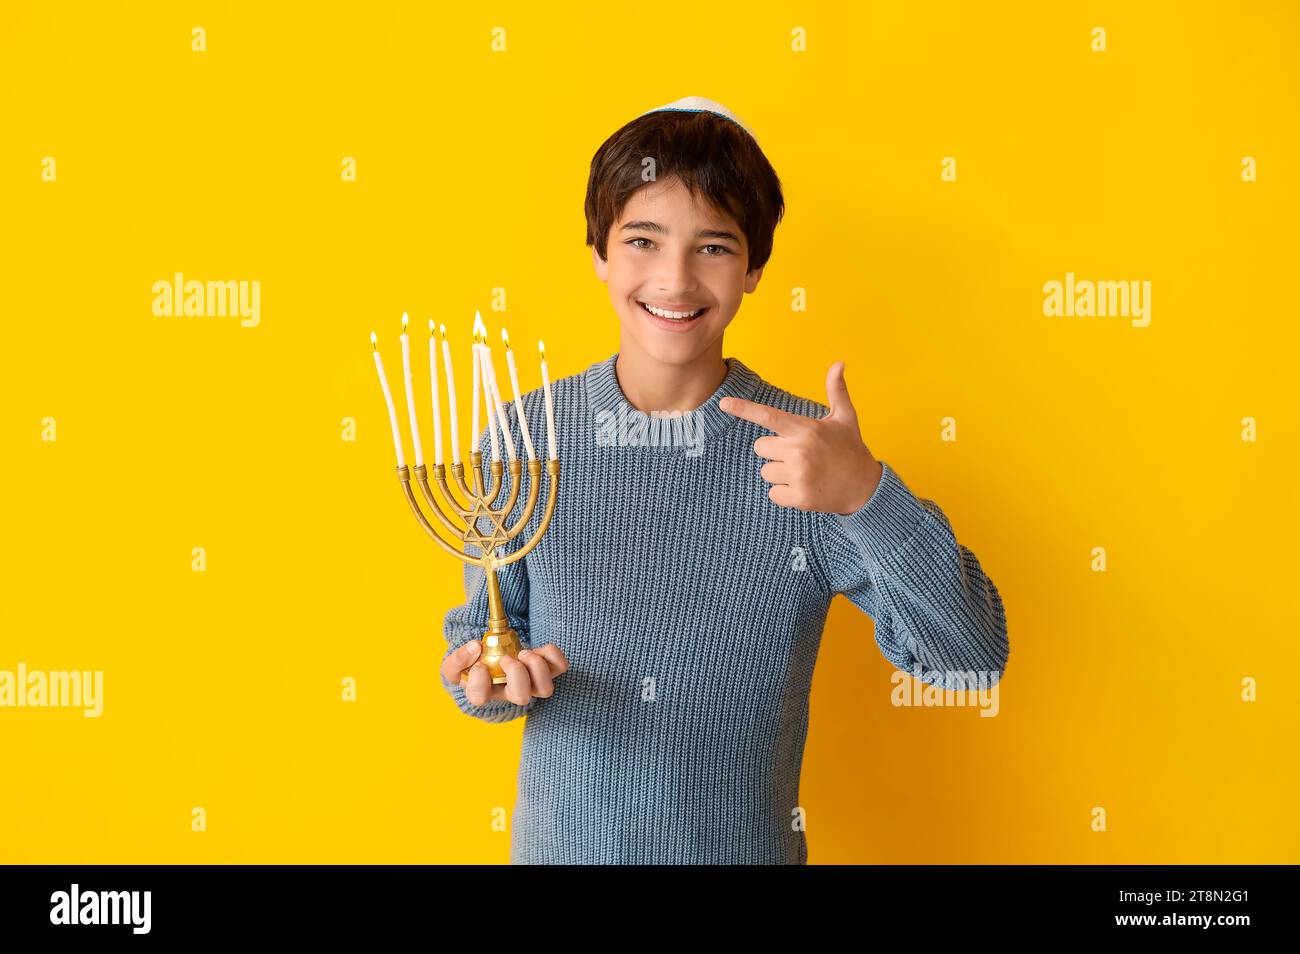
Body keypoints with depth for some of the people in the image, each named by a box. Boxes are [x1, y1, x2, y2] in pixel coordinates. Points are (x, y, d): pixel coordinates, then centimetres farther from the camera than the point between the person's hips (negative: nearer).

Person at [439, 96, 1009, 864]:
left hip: (748, 845, 0)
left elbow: (974, 660, -15)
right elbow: (478, 632, 1)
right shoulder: (524, 441, -9)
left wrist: (867, 495, -28)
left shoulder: (810, 453, -13)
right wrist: (487, 677, -21)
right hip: (561, 844, 1)